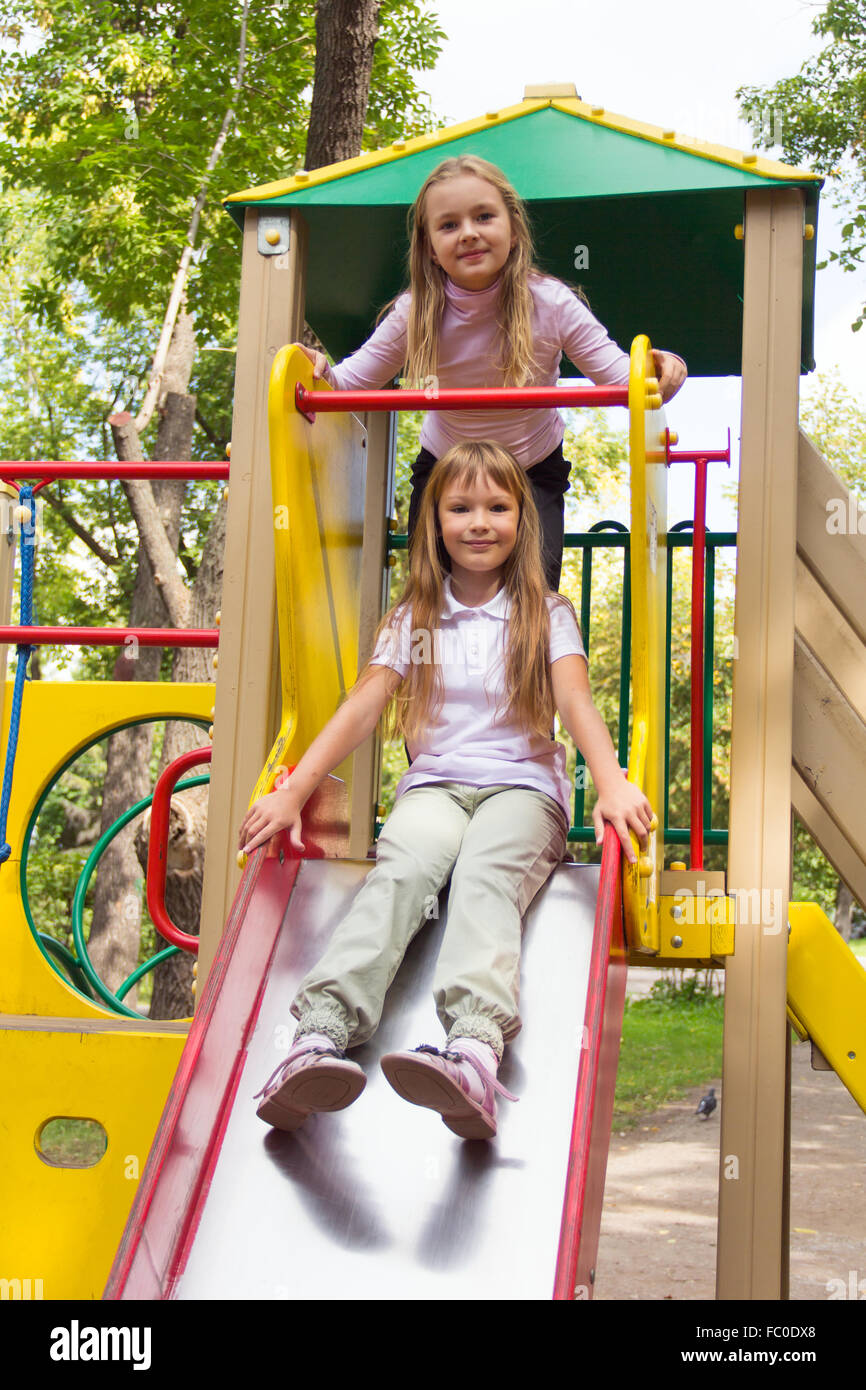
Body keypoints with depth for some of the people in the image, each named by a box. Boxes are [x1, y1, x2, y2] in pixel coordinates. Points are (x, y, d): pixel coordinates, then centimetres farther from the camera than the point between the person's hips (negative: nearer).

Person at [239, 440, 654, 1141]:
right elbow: (361, 709, 6)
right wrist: (293, 791, -8)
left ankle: (475, 1052, -62)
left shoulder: (547, 614, 11)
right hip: (435, 785, 1)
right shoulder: (415, 618, 16)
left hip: (523, 788, -1)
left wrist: (612, 782, -25)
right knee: (401, 870, -33)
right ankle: (318, 1039, -55)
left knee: (484, 874, -36)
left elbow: (576, 702, -5)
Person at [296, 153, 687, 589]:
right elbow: (351, 380, -11)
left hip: (534, 472, -1)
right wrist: (319, 373, -35)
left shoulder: (551, 304, -23)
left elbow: (619, 377, -22)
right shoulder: (414, 313, -19)